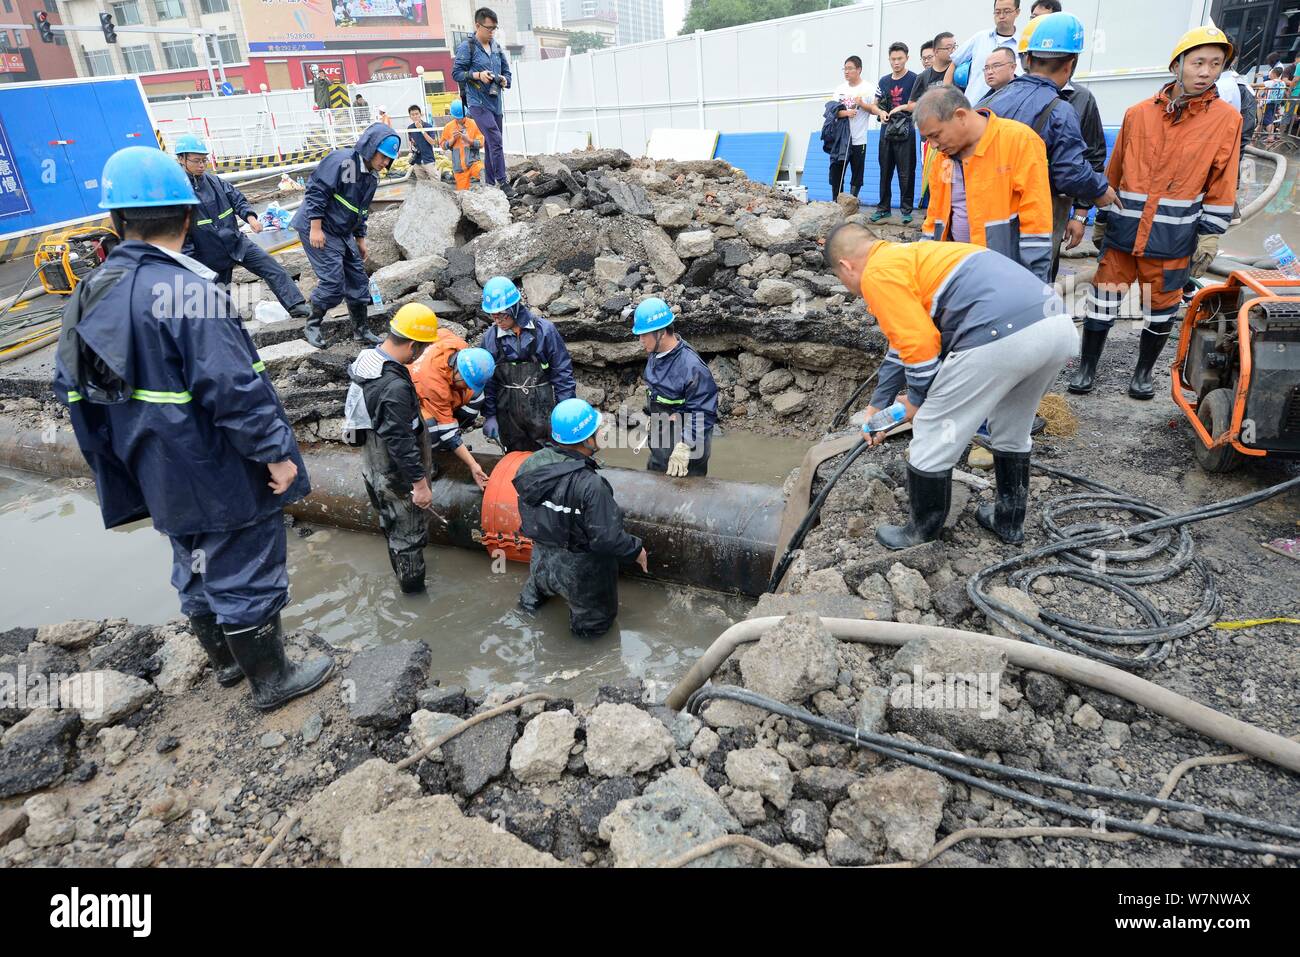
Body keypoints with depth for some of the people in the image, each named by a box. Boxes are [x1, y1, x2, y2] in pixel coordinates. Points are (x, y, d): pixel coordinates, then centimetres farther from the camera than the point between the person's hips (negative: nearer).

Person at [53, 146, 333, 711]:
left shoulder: (92, 293, 2)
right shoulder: (186, 289, -23)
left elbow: (73, 386, 8)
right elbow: (232, 385, -27)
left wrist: (121, 460, 17)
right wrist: (275, 451, -18)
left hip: (161, 475, 8)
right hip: (221, 475, -8)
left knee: (198, 569, 23)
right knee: (245, 576, 7)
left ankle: (226, 660, 43)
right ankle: (271, 680, 23)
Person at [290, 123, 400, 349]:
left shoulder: (372, 176, 9)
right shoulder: (341, 160, -20)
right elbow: (316, 191, -21)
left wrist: (360, 239, 22)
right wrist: (316, 228, -22)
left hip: (344, 233, 9)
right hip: (318, 230, -9)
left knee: (358, 280, 9)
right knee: (333, 281, -14)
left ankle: (360, 329, 23)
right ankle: (312, 326, 5)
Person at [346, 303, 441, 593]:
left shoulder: (366, 358, -5)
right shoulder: (395, 387, -34)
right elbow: (401, 442, -29)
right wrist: (420, 483, -21)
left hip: (374, 465, 9)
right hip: (396, 476, -9)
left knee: (392, 522, 27)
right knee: (409, 529, 12)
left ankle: (401, 569, 47)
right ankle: (411, 582, 31)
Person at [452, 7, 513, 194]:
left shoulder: (497, 47, 14)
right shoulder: (467, 46, -4)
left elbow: (507, 71, 21)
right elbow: (456, 73, -6)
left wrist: (505, 80, -2)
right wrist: (477, 75, -18)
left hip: (496, 103, 7)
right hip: (478, 103, -7)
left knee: (492, 143, 10)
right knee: (495, 140, -18)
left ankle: (490, 183, 18)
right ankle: (502, 182, -15)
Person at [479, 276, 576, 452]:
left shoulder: (544, 330, -8)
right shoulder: (490, 337, 1)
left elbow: (562, 371, -4)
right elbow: (488, 380, 8)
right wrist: (489, 415, 5)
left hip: (542, 410, -2)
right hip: (508, 415, 3)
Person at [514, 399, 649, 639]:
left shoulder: (530, 464, -14)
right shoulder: (590, 486, -34)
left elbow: (526, 515, 1)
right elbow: (608, 538, -29)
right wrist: (636, 550, -11)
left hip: (541, 559, 6)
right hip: (581, 572, -5)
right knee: (596, 620, 23)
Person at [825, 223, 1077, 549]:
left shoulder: (877, 274, 3)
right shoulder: (910, 255, 33)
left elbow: (920, 346, -5)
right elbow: (905, 339, 42)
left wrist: (915, 400, 15)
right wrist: (878, 404, 50)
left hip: (1002, 336, -10)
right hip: (1059, 324, 10)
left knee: (932, 439, 9)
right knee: (1012, 432, 31)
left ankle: (922, 534, 26)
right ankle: (1009, 520, 45)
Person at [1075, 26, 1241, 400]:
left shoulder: (1227, 119, 0)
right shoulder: (1138, 113, 3)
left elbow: (1222, 185, 1)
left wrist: (1210, 235, -2)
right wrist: (1102, 218, 12)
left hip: (1173, 237, -1)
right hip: (1123, 230, 1)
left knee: (1161, 310, 9)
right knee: (1103, 301, 3)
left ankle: (1144, 372, 26)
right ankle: (1087, 368, 17)